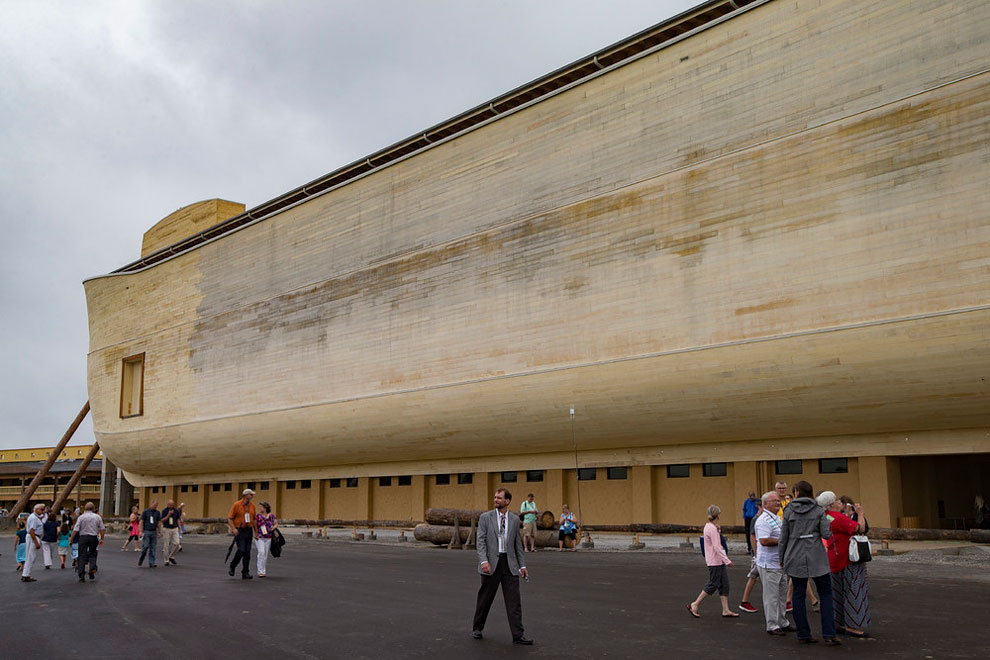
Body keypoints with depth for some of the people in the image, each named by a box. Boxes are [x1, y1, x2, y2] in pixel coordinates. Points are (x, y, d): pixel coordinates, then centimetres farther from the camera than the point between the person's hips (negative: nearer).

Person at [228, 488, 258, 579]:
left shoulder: (252, 505, 8)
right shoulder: (236, 505, -7)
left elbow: (254, 519, 14)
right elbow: (229, 518, -6)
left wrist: (256, 533, 14)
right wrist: (233, 528, -20)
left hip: (249, 531, 5)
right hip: (239, 531, -5)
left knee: (247, 552, 2)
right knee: (241, 550, -15)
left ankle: (245, 573, 6)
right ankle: (232, 568, 9)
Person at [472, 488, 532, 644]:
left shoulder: (515, 519, 8)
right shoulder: (485, 517, 0)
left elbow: (518, 544, 13)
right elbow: (481, 541, -6)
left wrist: (522, 565, 9)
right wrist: (483, 561, -19)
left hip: (510, 564, 2)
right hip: (491, 564, -2)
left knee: (514, 601, -1)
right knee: (485, 599, 9)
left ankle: (518, 635, 3)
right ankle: (477, 629, 27)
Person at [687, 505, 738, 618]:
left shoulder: (709, 526, 12)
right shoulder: (712, 529, -19)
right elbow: (716, 547, -21)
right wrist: (727, 560, -19)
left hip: (719, 561, 10)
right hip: (715, 561, -10)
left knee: (724, 584, 9)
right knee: (713, 585, -3)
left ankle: (726, 610, 12)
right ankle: (694, 605, 5)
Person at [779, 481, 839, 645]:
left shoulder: (789, 511, 1)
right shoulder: (818, 510, -2)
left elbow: (783, 538, 2)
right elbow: (826, 534, -8)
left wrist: (782, 559, 12)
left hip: (795, 558, 1)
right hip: (816, 558, -1)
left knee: (798, 596, 8)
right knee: (825, 594, 8)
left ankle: (803, 635, 10)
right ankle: (829, 634, 1)